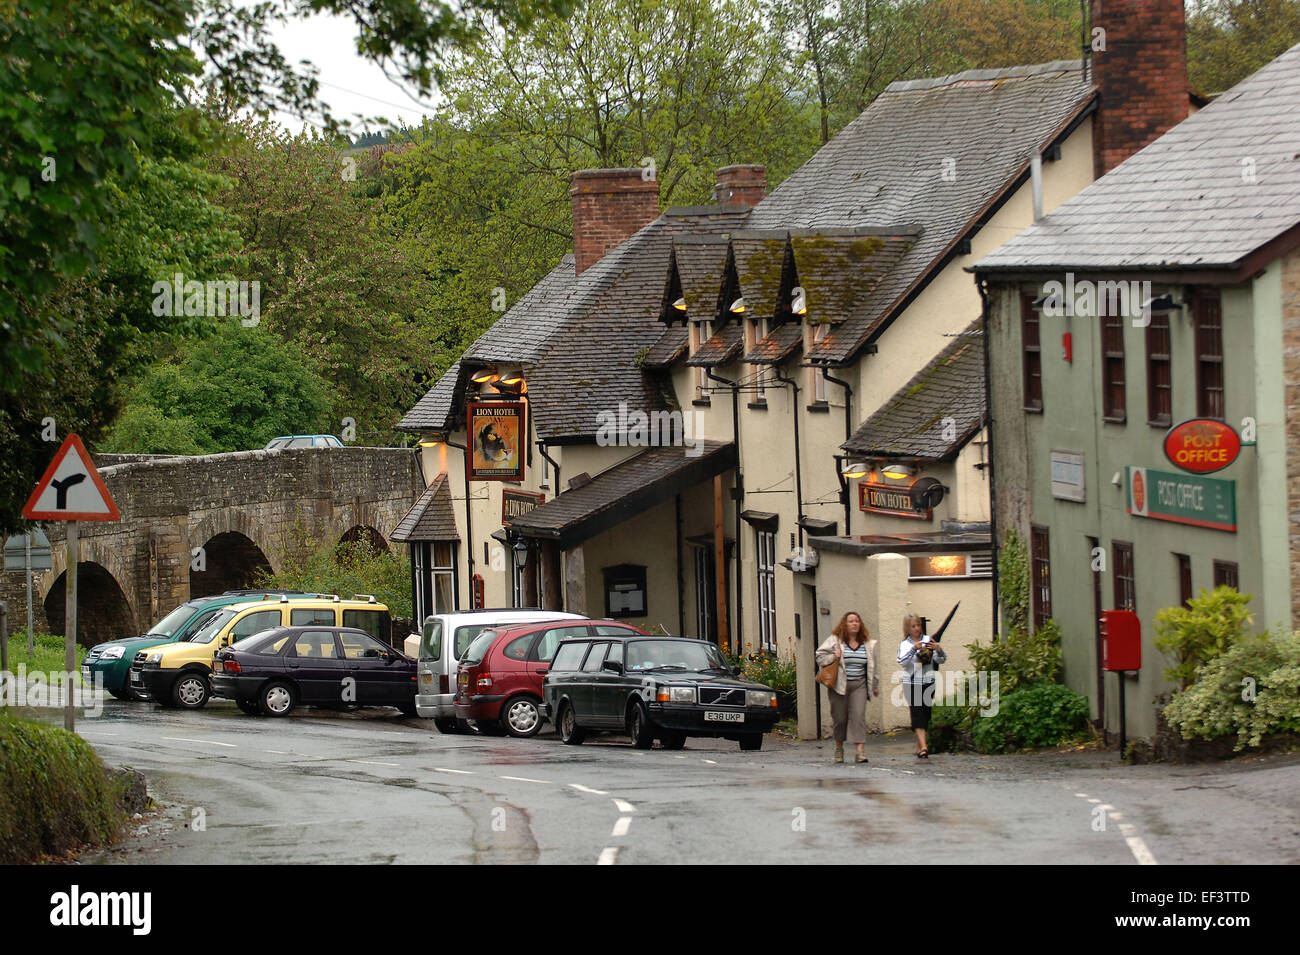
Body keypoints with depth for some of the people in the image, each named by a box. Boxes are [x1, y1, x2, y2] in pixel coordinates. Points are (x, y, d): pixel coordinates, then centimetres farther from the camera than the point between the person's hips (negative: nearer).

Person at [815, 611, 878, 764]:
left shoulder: (868, 644, 10)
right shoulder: (834, 641, -1)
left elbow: (872, 665, 21)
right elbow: (820, 657, 0)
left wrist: (874, 685, 25)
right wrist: (833, 657, -18)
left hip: (859, 685, 2)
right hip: (839, 685, -2)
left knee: (858, 715, -11)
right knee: (840, 717, 3)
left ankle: (860, 750, -17)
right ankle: (839, 747, 25)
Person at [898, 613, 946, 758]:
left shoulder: (928, 640, 7)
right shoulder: (904, 645, 5)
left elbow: (942, 660, 2)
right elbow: (901, 662, -12)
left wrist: (939, 650, -19)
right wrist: (913, 649, -25)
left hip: (928, 683, 2)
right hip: (911, 684, -2)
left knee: (926, 714, 5)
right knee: (917, 714, -13)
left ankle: (919, 748, 17)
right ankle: (923, 746, -21)